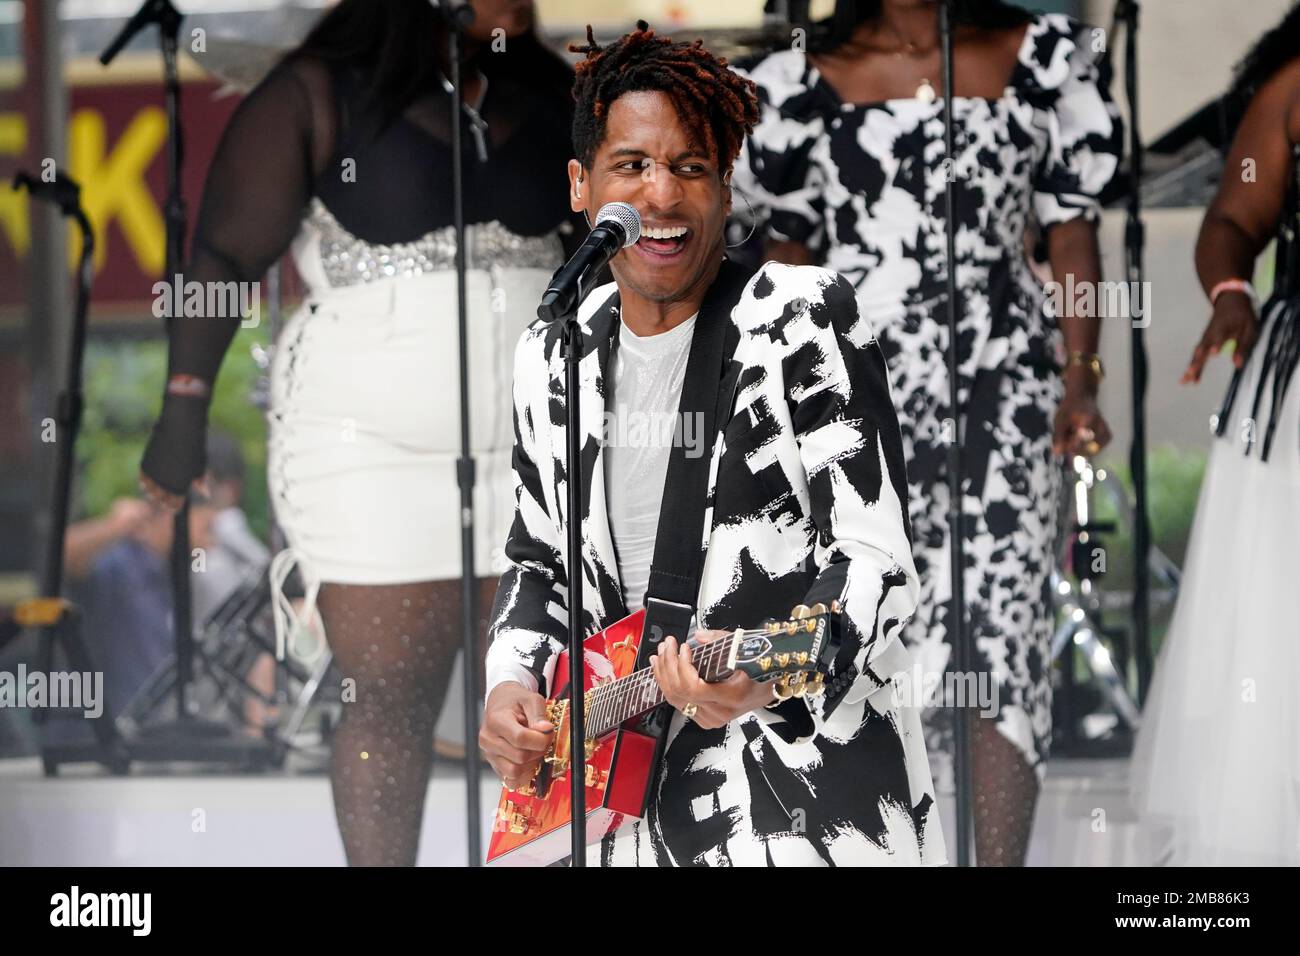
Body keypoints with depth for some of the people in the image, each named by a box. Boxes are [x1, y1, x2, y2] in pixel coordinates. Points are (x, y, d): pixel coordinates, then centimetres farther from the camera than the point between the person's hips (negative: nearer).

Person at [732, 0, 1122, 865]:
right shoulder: (805, 79, 8)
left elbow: (1072, 236, 6)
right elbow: (791, 247, 15)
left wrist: (1080, 382, -3)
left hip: (1002, 391, -1)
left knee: (995, 637, -11)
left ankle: (1000, 860, -11)